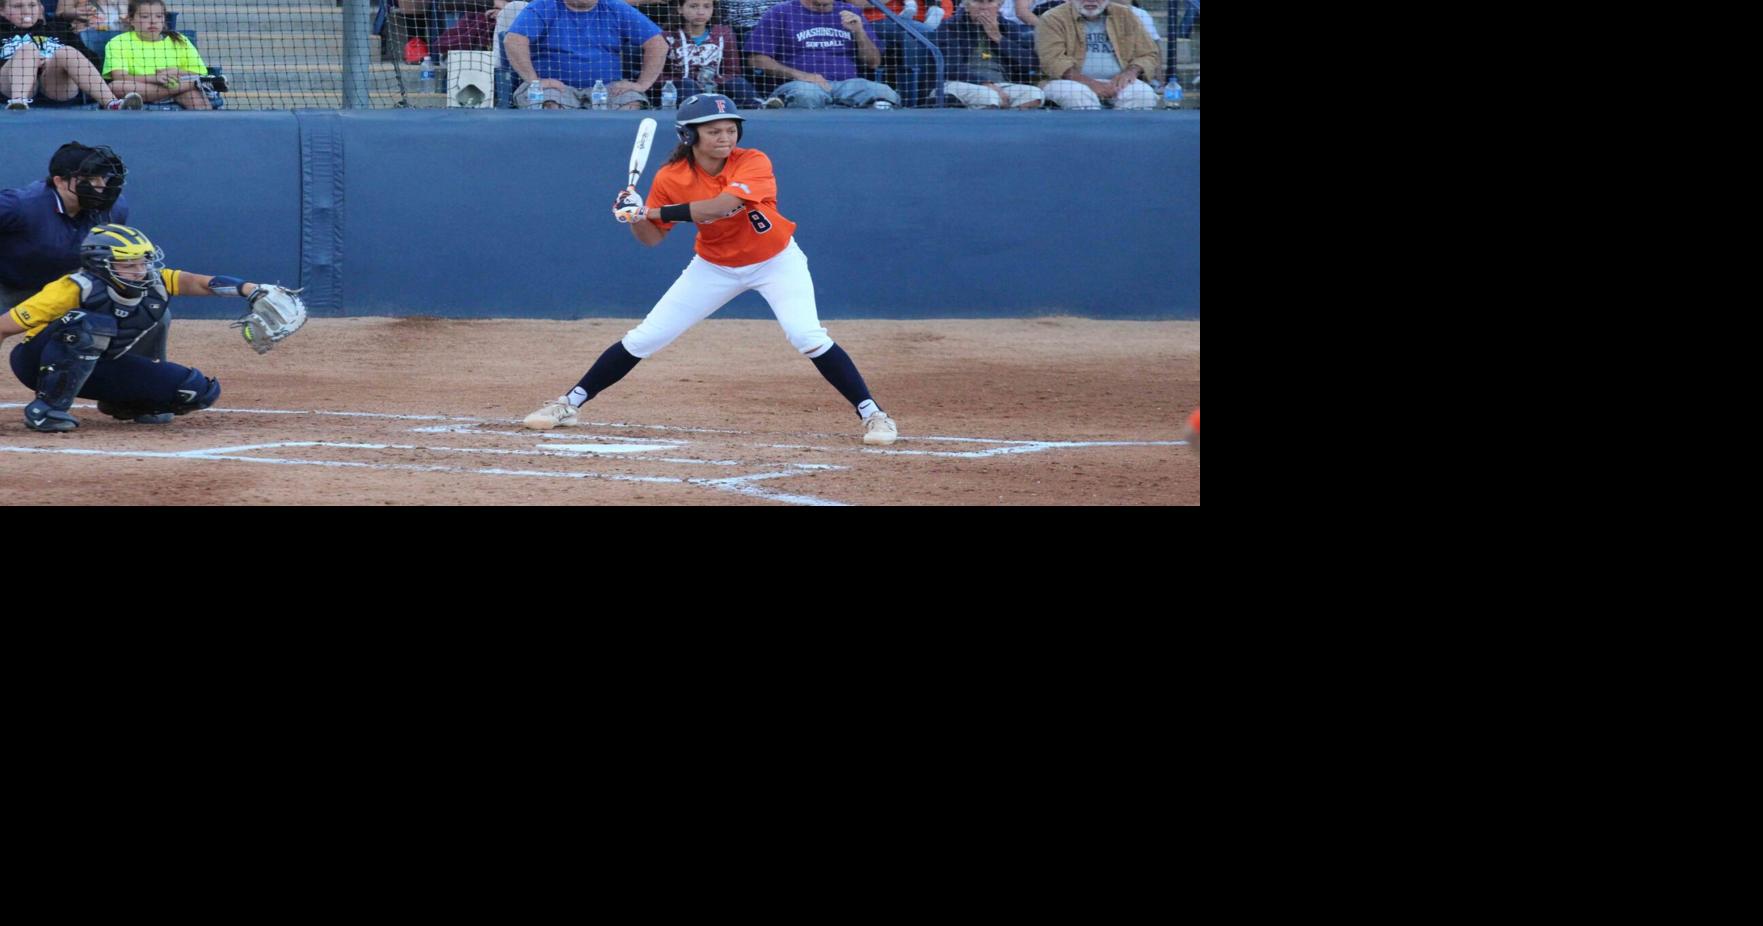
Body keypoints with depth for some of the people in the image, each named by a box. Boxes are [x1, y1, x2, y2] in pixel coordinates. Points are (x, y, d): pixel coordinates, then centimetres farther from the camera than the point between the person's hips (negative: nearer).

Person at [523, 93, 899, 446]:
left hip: (776, 260, -3)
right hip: (715, 267, 3)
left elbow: (721, 205, -42)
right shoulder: (671, 178, -15)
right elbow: (652, 237, -6)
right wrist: (634, 217, -29)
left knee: (808, 337, -23)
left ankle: (872, 413, -13)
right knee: (642, 339, 0)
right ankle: (568, 404, 12)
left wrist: (653, 212, -39)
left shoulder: (753, 163, -26)